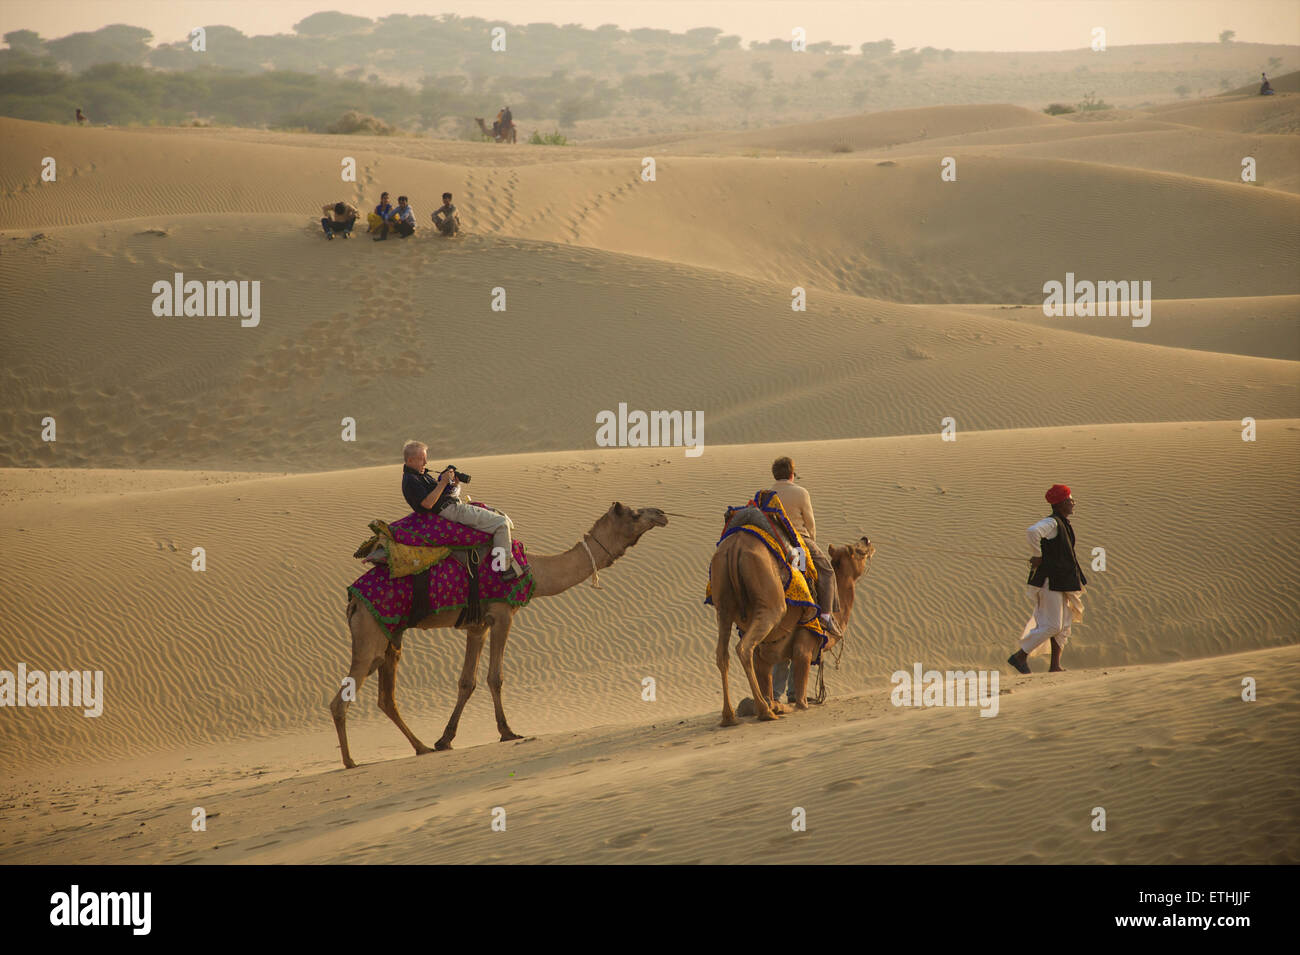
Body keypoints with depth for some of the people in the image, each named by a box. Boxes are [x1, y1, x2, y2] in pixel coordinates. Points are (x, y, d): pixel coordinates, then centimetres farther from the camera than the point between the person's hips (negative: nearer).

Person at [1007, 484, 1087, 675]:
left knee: (1064, 625, 10)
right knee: (1052, 625, -9)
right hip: (1050, 581, -10)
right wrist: (1039, 557, -26)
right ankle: (1020, 656, -4)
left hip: (1062, 583, 10)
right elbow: (1032, 532, -36)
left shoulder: (1063, 523, 15)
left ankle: (1055, 665, 13)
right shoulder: (1051, 523, -16)